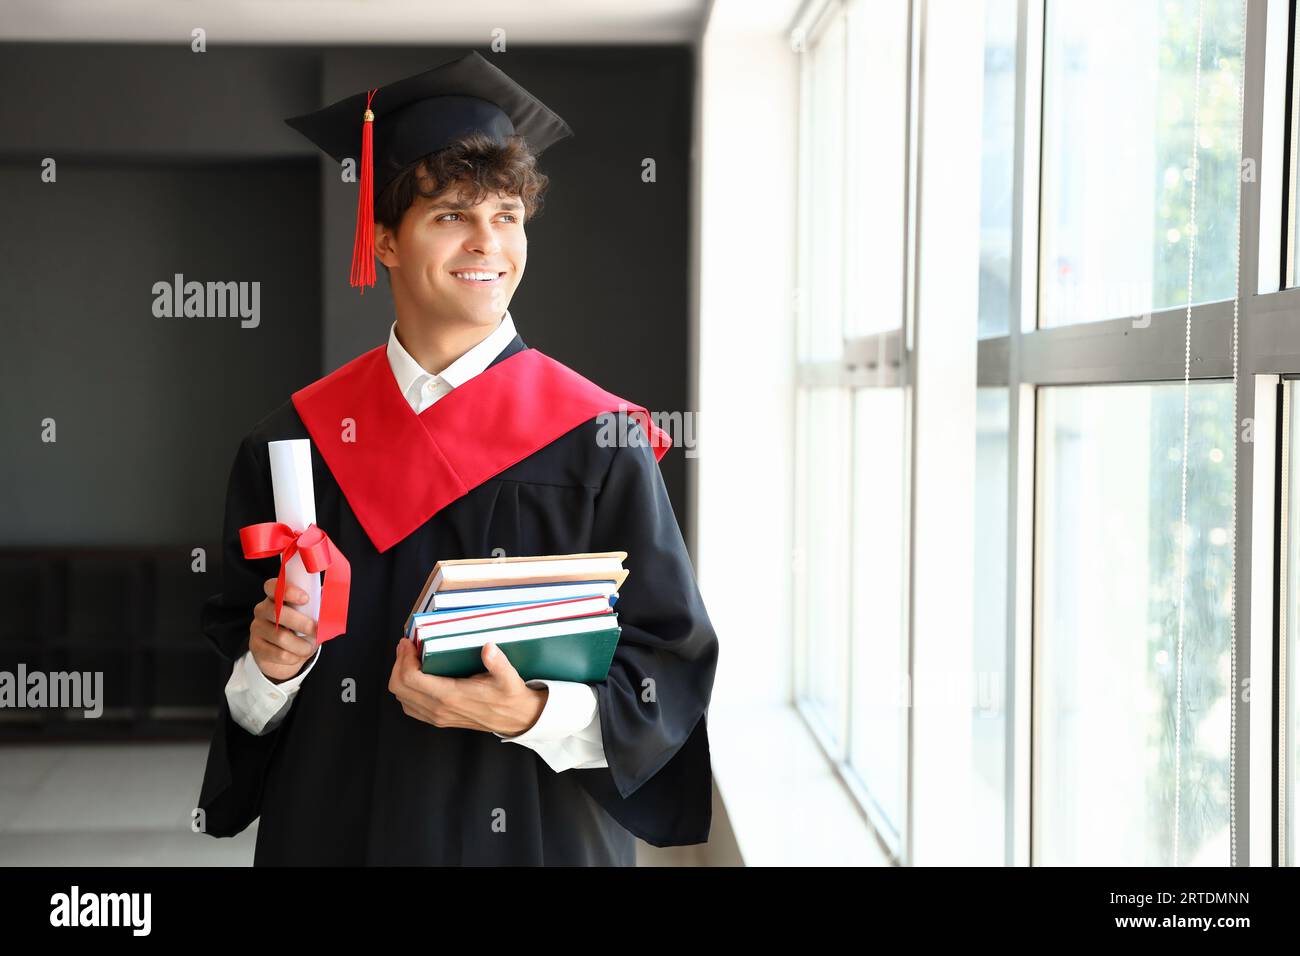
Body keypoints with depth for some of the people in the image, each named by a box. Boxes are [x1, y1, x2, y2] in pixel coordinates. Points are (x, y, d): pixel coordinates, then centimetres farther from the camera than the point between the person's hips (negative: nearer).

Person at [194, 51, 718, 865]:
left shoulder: (595, 441, -9)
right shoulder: (301, 439, -2)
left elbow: (671, 667, -10)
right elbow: (238, 645, 4)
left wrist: (530, 714, -24)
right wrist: (270, 667, -16)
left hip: (538, 829, -2)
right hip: (333, 830, 2)